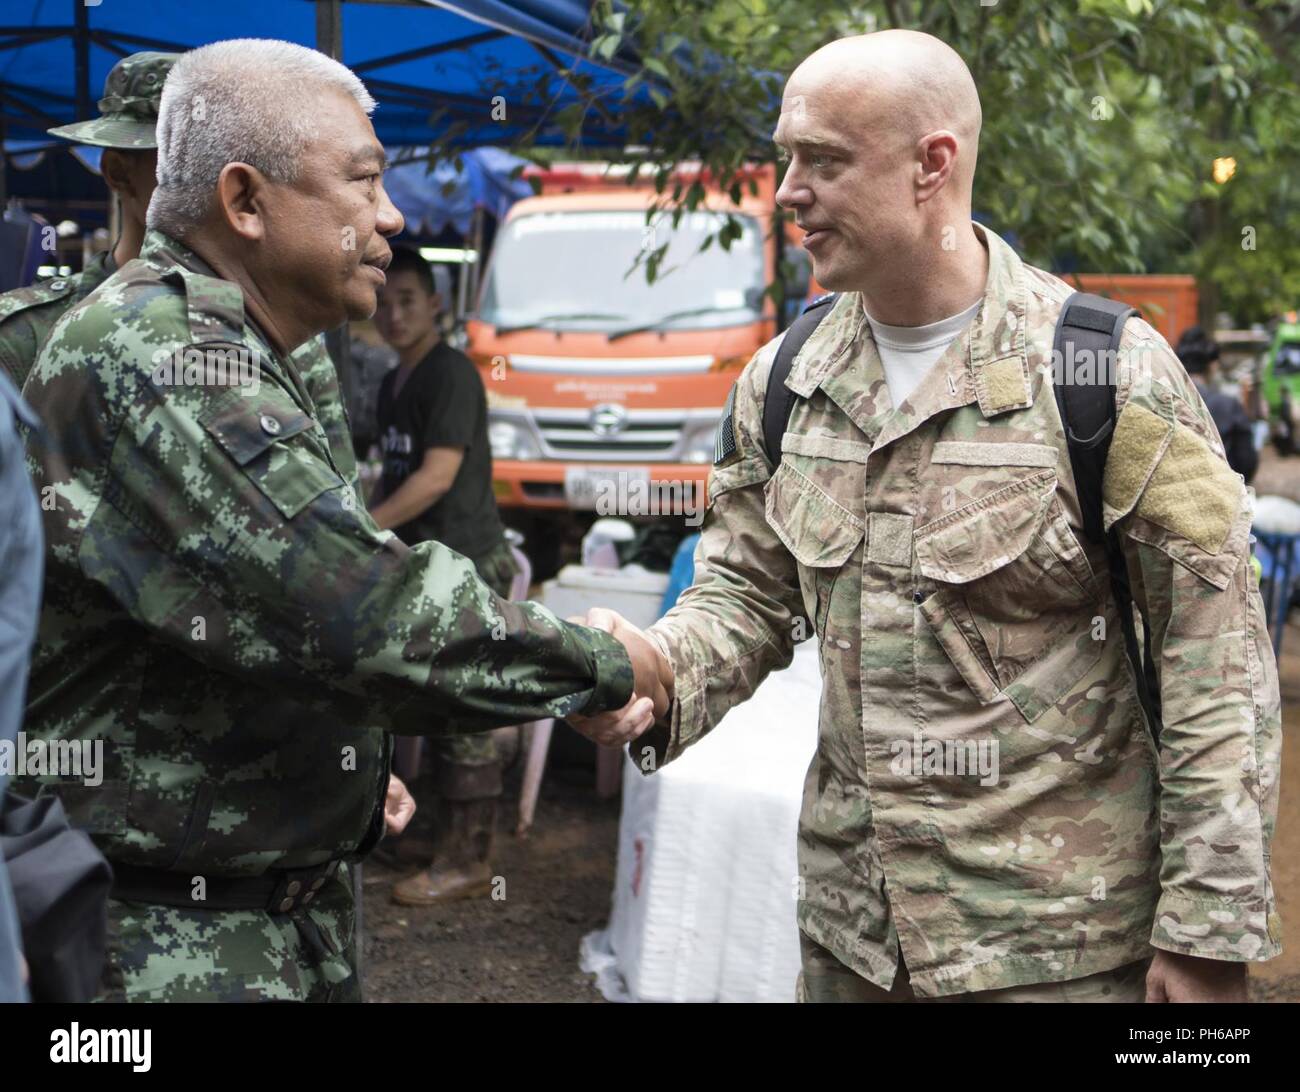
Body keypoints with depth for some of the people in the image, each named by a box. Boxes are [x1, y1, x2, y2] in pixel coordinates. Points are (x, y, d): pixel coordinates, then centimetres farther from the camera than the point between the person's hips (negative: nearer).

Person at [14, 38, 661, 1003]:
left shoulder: (219, 350, 14)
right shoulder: (155, 357, -22)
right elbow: (368, 614, -28)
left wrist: (349, 765, 16)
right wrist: (606, 668, -17)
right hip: (173, 944, -10)